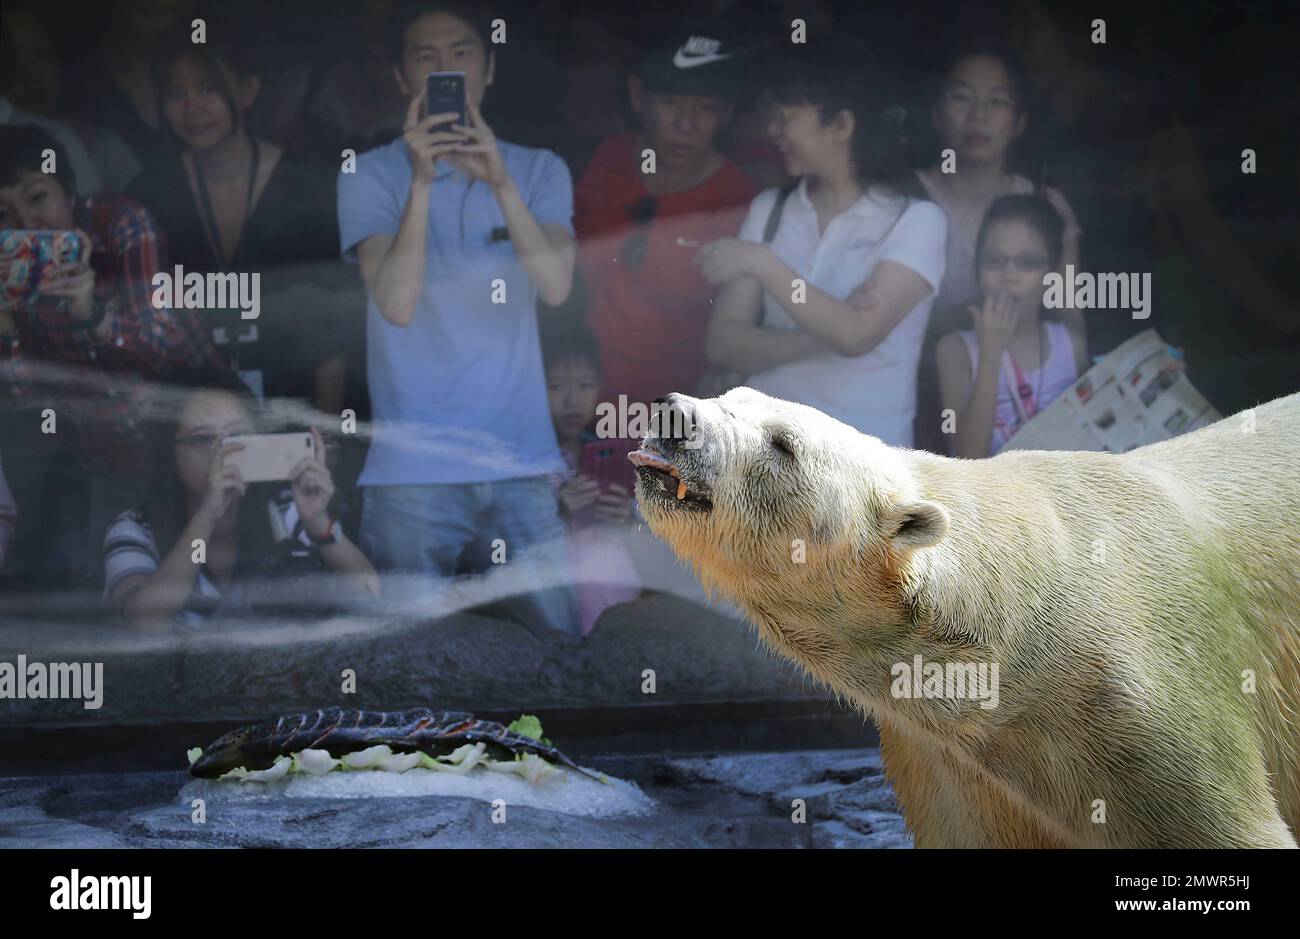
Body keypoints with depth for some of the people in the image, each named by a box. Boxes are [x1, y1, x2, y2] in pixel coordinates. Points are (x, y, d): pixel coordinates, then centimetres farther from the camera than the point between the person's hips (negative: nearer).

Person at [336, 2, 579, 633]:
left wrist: (501, 183, -22)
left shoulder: (539, 171, 8)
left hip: (525, 461, 2)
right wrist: (421, 180, -23)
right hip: (412, 468, -1)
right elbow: (396, 303, -13)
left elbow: (557, 286, -10)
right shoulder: (371, 175, 2)